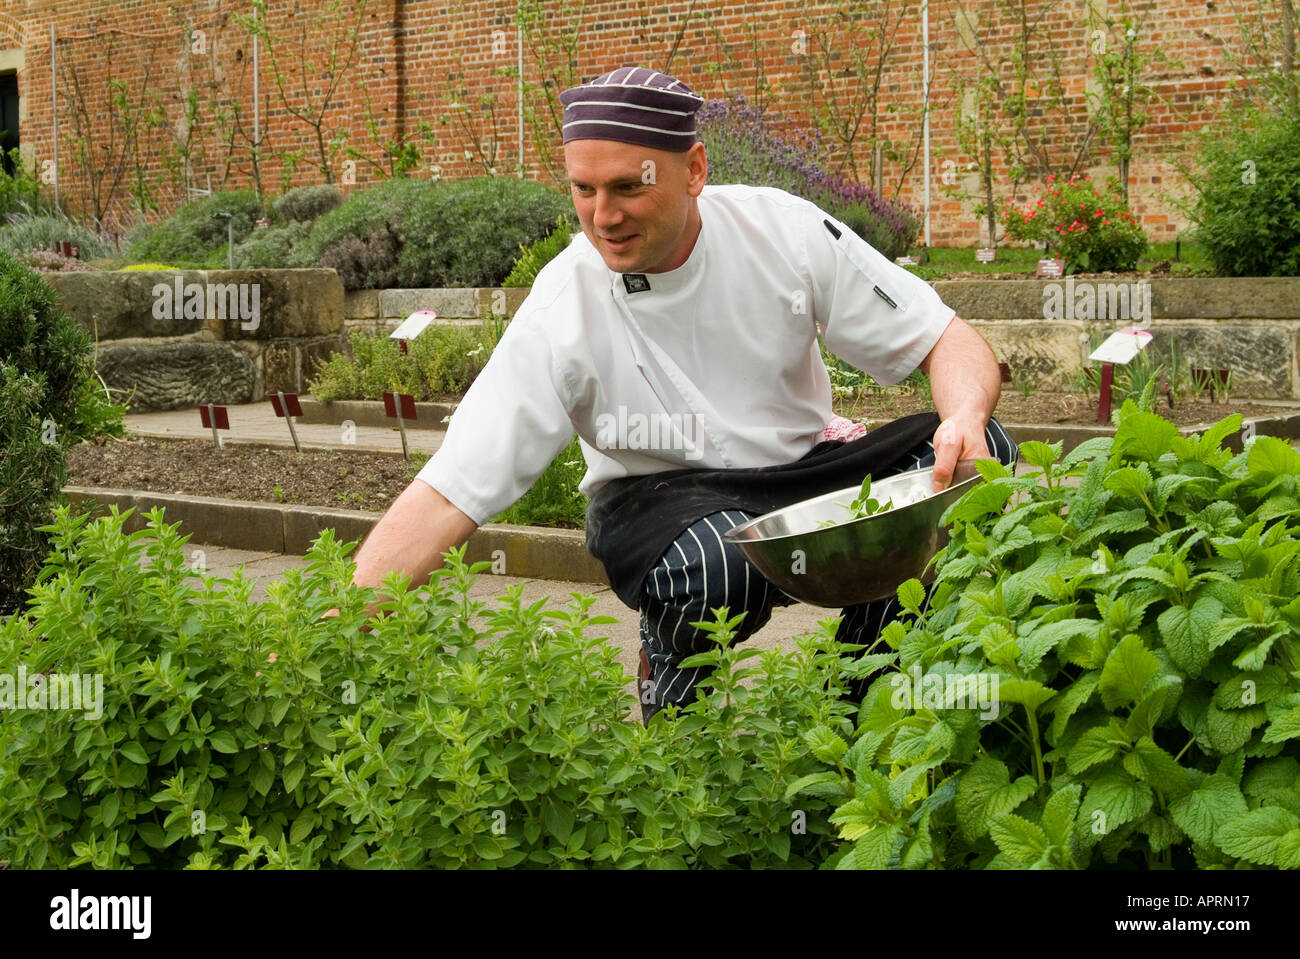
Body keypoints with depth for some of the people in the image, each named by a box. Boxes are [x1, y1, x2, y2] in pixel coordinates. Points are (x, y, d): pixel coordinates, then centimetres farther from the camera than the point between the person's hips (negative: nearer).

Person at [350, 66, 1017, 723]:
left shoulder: (782, 231, -11)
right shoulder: (561, 314, -18)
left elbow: (950, 342, -6)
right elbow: (445, 498, -22)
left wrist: (965, 418, -30)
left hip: (802, 476, 4)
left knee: (983, 451, -20)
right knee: (709, 566, -39)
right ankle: (668, 673, 0)